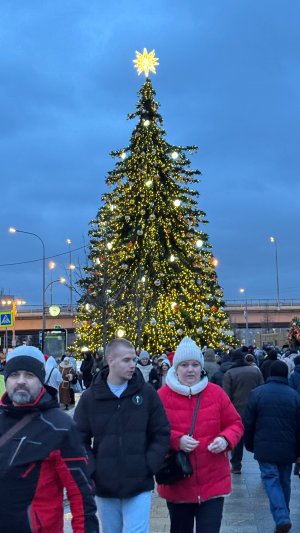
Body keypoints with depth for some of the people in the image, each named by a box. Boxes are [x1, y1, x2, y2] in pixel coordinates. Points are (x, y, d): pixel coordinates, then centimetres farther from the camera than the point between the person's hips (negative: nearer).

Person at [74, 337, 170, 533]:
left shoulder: (147, 393, -2)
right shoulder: (90, 397, -1)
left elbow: (162, 434, 2)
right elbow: (80, 439, 3)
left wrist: (149, 466, -8)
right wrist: (93, 469, -8)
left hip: (139, 486, -2)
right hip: (104, 486, 2)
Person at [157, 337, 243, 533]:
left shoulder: (216, 393, 1)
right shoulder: (162, 395, -5)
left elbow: (235, 424, 7)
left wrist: (225, 439, -14)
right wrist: (176, 440, -21)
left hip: (213, 482, 0)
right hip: (177, 483, 0)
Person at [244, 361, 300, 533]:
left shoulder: (257, 393, -6)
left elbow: (249, 423, -2)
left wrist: (250, 444, 11)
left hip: (265, 448, -2)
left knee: (271, 479, 0)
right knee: (284, 481, 16)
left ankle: (282, 518, -16)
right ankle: (284, 516, 27)